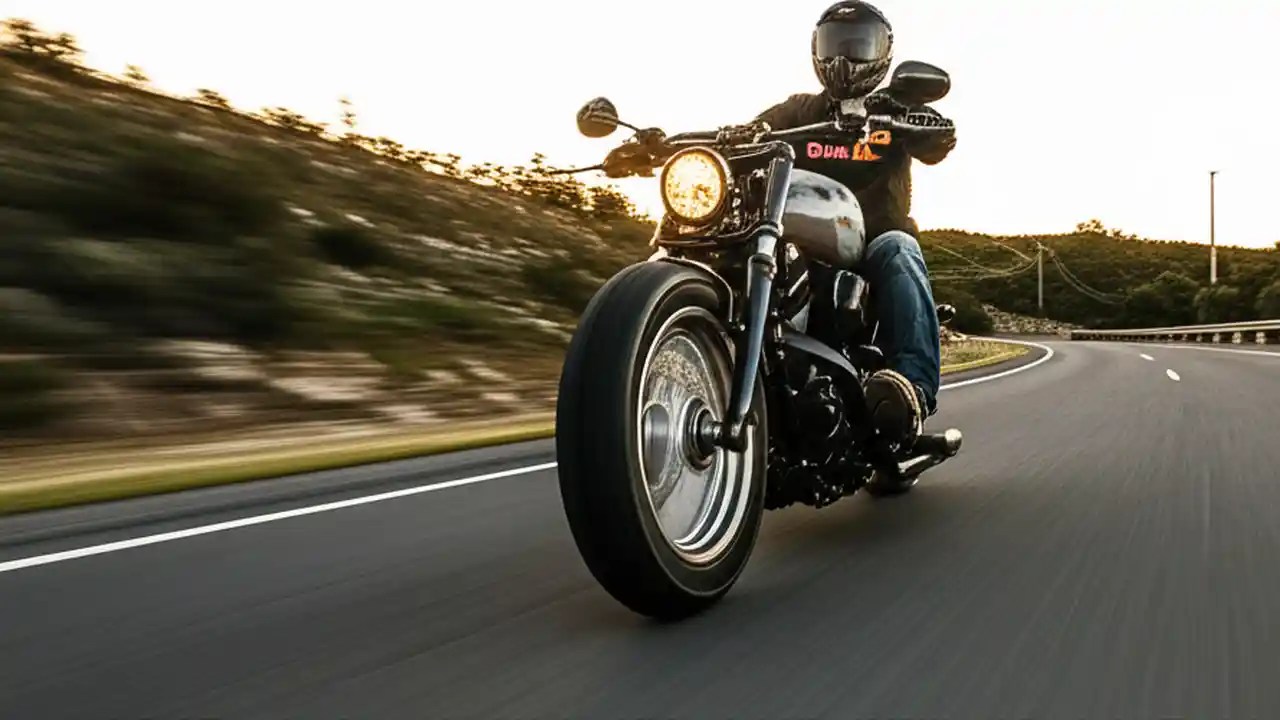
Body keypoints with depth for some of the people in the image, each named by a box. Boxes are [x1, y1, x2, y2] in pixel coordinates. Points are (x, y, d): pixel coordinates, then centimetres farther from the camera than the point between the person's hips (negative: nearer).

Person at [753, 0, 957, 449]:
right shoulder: (801, 111, 20)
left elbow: (938, 142, -9)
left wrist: (910, 111, -32)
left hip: (875, 240, -2)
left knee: (898, 252, -37)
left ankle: (915, 384, -53)